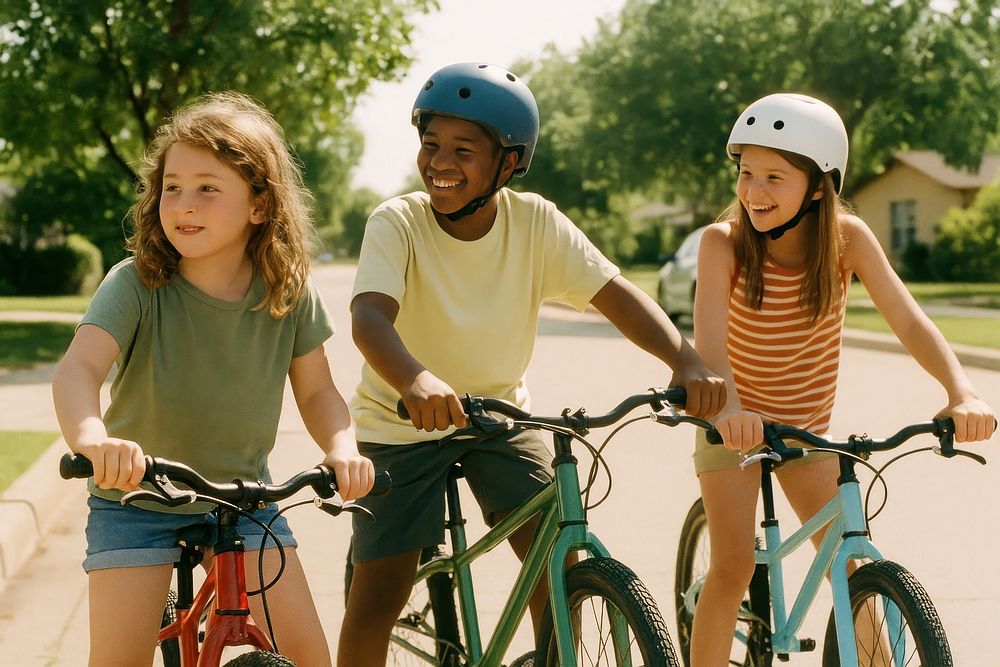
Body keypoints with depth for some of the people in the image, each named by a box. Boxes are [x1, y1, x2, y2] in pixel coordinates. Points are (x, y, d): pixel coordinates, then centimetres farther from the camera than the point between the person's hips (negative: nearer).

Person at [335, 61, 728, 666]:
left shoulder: (536, 222, -13)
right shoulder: (398, 223, -20)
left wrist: (686, 360, -38)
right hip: (401, 421, -2)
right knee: (378, 595, -8)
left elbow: (615, 293, -20)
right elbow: (370, 316, -36)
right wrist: (416, 380, -58)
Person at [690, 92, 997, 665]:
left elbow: (909, 320, -26)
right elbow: (709, 337, -35)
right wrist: (728, 409, -55)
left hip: (808, 426, 2)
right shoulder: (724, 242, -22)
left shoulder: (847, 237, -17)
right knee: (734, 567, -14)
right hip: (733, 423, -2)